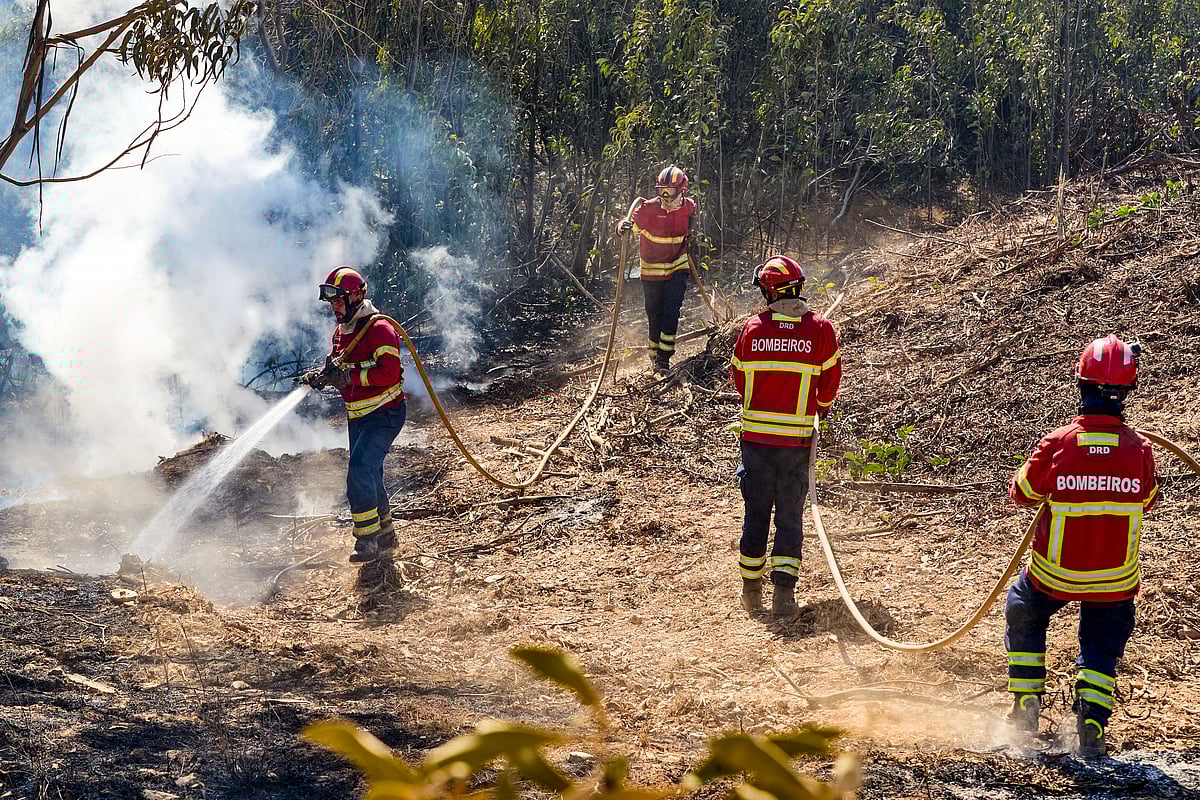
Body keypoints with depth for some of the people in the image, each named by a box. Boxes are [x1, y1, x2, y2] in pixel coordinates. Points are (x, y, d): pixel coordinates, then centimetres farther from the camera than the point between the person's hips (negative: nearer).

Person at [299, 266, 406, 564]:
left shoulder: (379, 329, -16)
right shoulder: (341, 332, 12)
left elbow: (389, 372, -26)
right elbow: (336, 368, 17)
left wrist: (350, 375, -30)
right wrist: (318, 376, -5)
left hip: (384, 415, -9)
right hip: (358, 416, 9)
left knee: (360, 471, -21)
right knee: (370, 477, 15)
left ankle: (368, 541, -19)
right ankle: (385, 537, 29)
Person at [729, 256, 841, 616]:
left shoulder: (752, 329, -4)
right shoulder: (821, 329, -7)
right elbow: (830, 381, 5)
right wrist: (821, 409, 27)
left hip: (754, 434, 1)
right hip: (797, 438, -1)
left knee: (756, 512, 13)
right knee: (790, 516, 7)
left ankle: (751, 591, 19)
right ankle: (784, 592, -3)